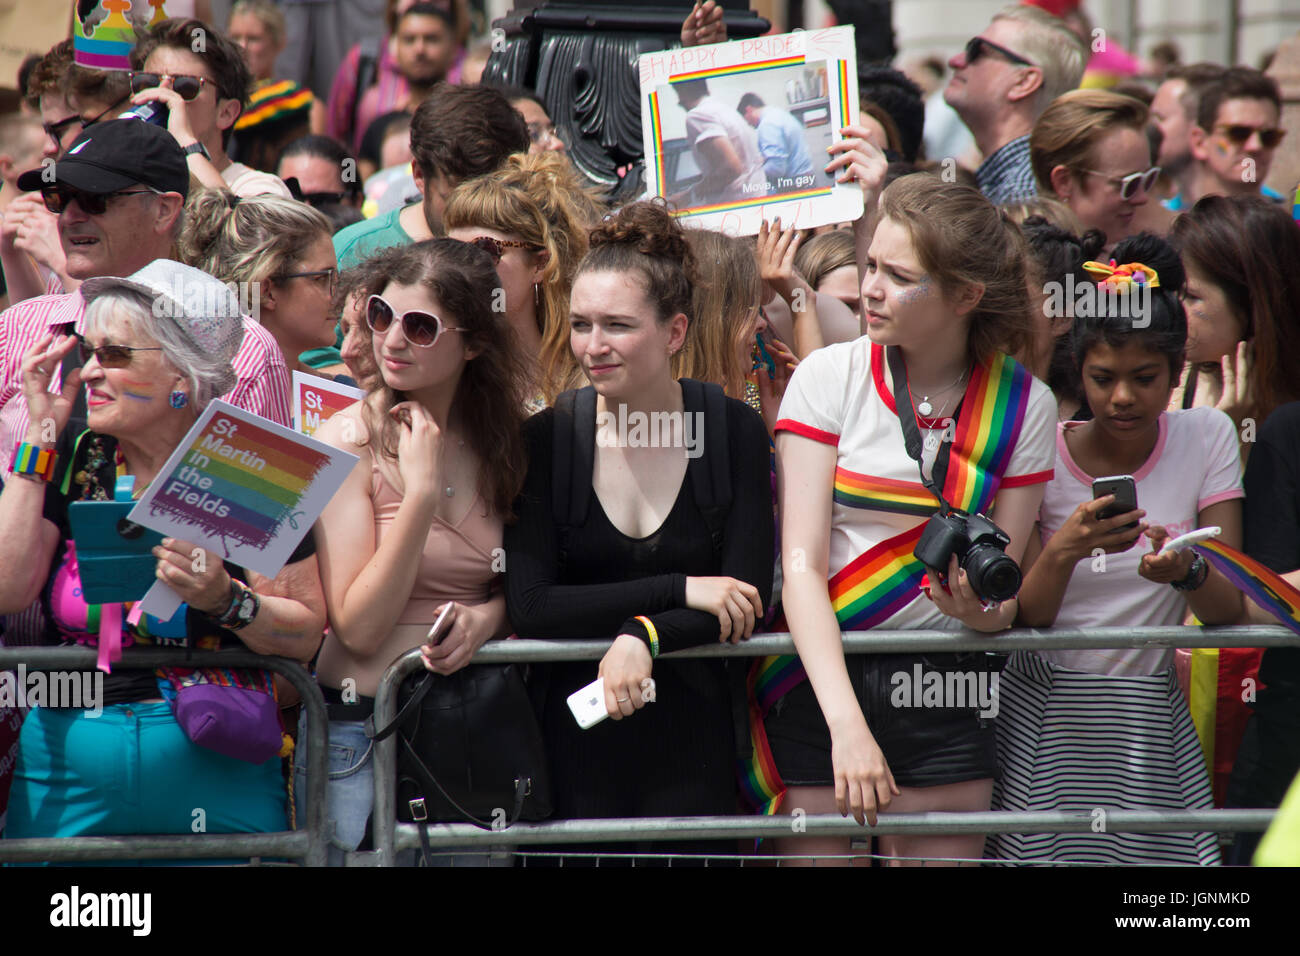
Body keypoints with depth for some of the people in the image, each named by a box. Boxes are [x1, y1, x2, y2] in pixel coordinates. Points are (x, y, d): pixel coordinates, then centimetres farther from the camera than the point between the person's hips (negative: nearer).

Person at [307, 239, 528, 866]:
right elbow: (358, 628, -15)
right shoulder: (348, 443, -9)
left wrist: (489, 615, -6)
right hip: (363, 734, -4)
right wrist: (421, 491, -19)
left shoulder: (497, 440, 4)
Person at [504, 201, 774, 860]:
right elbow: (529, 607, -13)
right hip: (578, 733, 0)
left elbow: (749, 596, -8)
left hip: (693, 728, 0)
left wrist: (645, 636, -23)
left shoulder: (734, 433, -3)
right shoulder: (546, 439, -4)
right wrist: (680, 590, -17)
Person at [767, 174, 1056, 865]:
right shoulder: (830, 376, -4)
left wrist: (983, 610, -21)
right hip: (818, 678, -1)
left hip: (943, 690, 1)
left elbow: (1005, 596, 5)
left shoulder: (1022, 406, 1)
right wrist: (846, 724, -22)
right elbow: (802, 564, -11)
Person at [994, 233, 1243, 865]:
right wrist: (1064, 549, -28)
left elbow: (1229, 609, -6)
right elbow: (1025, 617, -9)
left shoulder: (1204, 438, -1)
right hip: (1045, 711, -1)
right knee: (1038, 851, -7)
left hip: (1148, 716, 1)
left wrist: (1187, 571, -28)